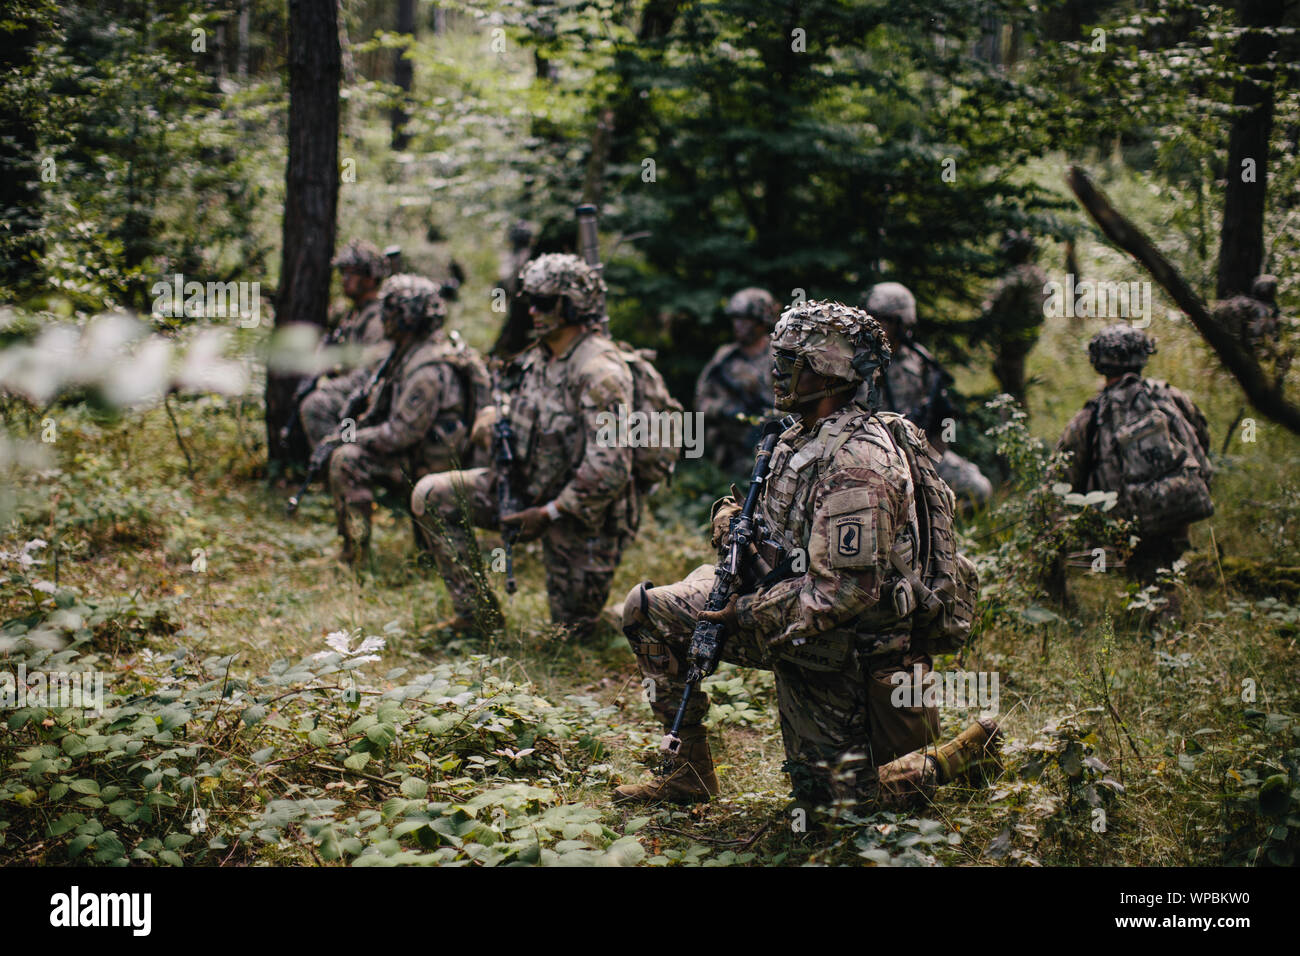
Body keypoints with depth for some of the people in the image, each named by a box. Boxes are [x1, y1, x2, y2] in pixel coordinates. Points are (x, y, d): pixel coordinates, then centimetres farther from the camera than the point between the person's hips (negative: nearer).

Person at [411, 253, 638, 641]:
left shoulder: (600, 372, -23)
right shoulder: (537, 357, 3)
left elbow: (609, 469, -29)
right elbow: (520, 417, 19)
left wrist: (549, 513, -23)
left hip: (579, 508, -8)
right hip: (530, 487, 8)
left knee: (572, 633, 1)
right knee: (431, 495, -6)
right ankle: (479, 613, -2)